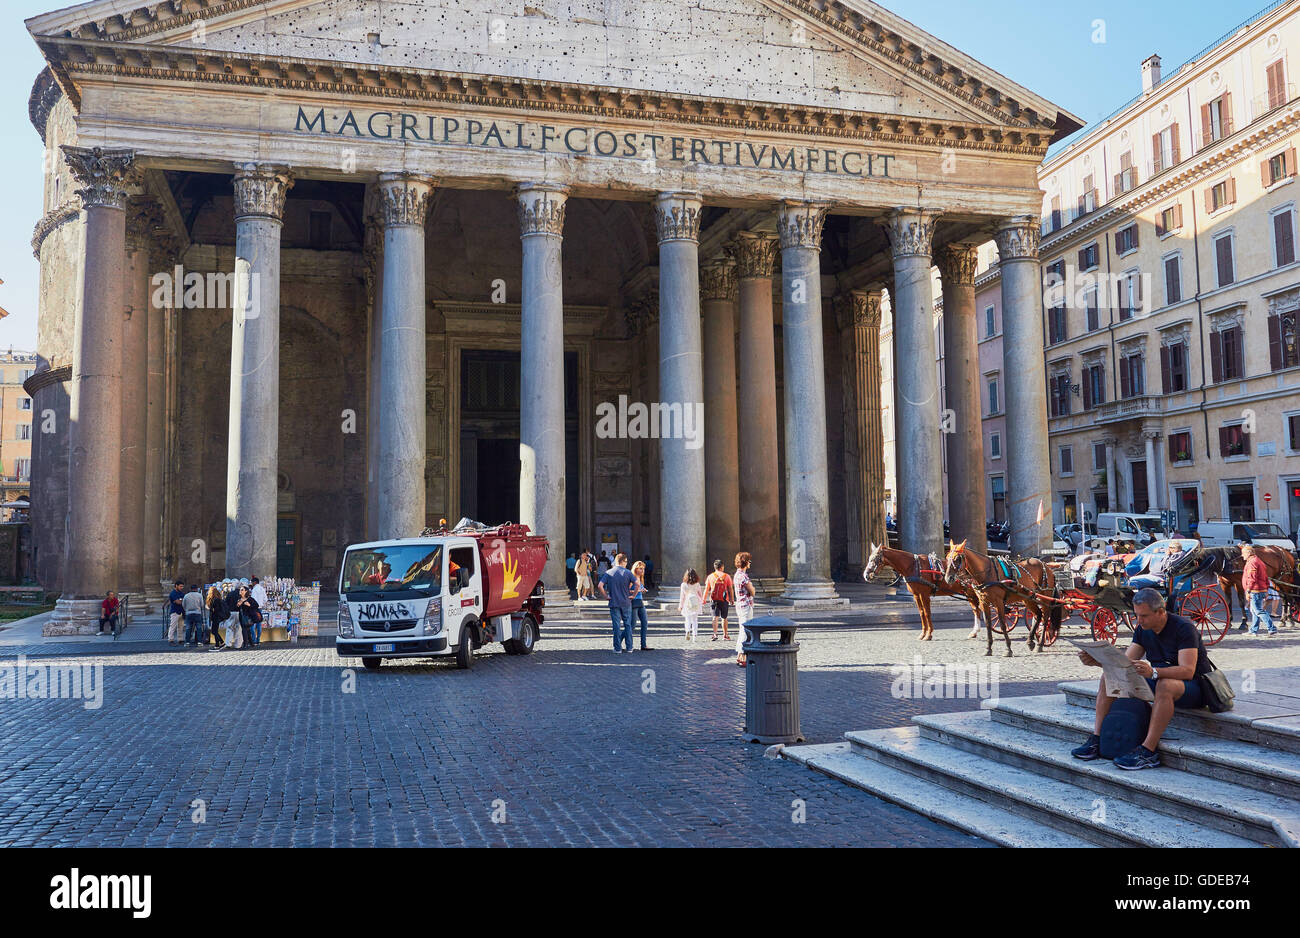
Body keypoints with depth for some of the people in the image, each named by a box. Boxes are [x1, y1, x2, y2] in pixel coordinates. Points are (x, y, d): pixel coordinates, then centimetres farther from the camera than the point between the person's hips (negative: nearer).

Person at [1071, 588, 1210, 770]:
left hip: (1194, 687, -8)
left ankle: (1148, 752, -40)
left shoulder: (1183, 628, -19)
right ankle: (1096, 740, -12)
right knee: (1109, 677, -5)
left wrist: (1153, 672, -46)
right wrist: (1097, 661, -18)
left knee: (1165, 685, -41)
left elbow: (1188, 671, -30)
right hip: (1159, 681, 8)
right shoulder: (1143, 630, 2)